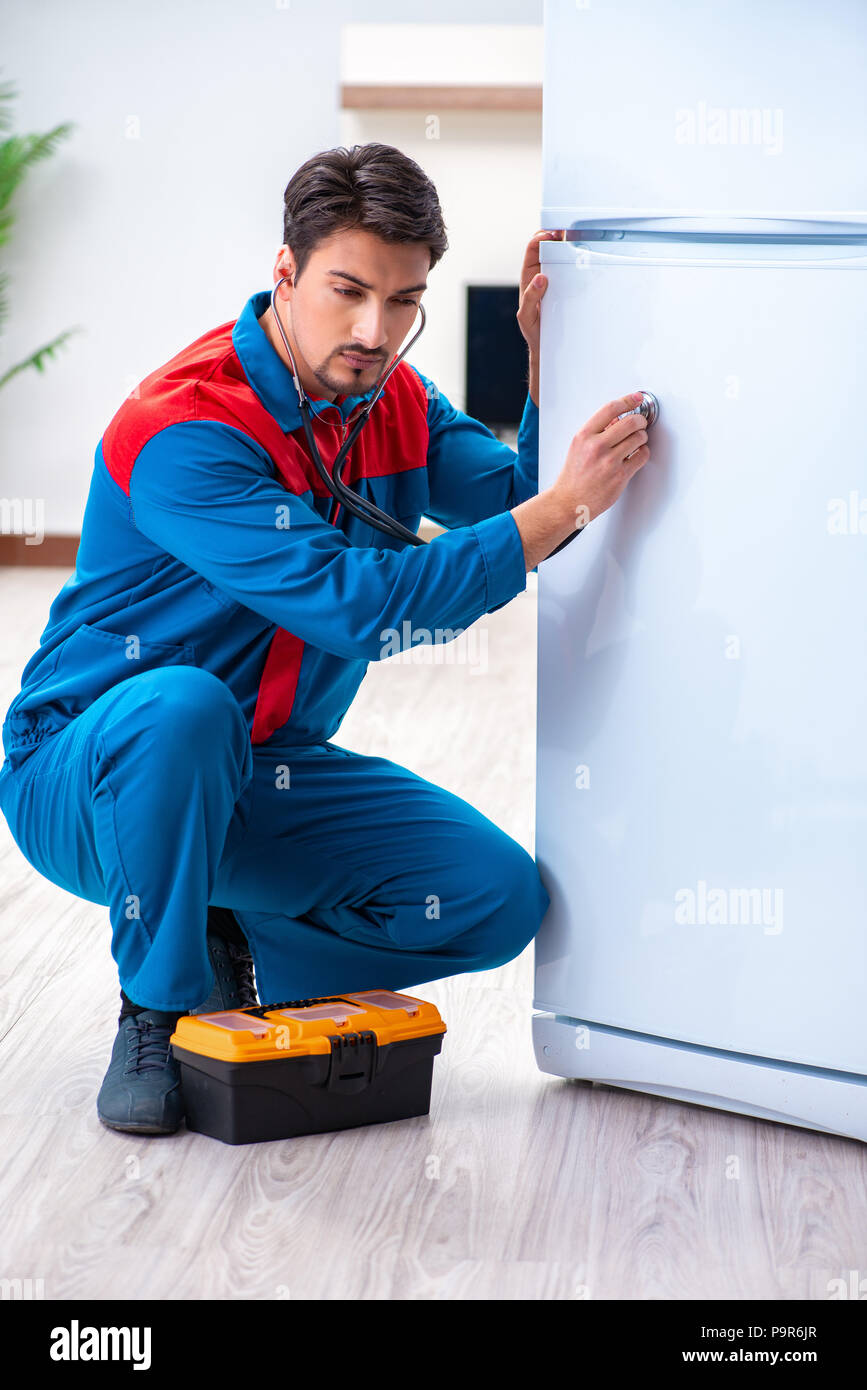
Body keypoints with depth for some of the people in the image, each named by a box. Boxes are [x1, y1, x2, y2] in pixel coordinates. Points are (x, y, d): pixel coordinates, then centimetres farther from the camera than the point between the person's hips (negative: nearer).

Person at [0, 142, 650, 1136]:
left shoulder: (397, 402, 1)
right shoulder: (180, 432, -26)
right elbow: (358, 605, -33)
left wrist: (544, 353, -15)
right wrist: (566, 503, -31)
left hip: (266, 775, 6)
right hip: (87, 774, -6)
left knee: (499, 896, -11)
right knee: (182, 707, -42)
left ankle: (228, 948, 9)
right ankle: (159, 1013, -18)